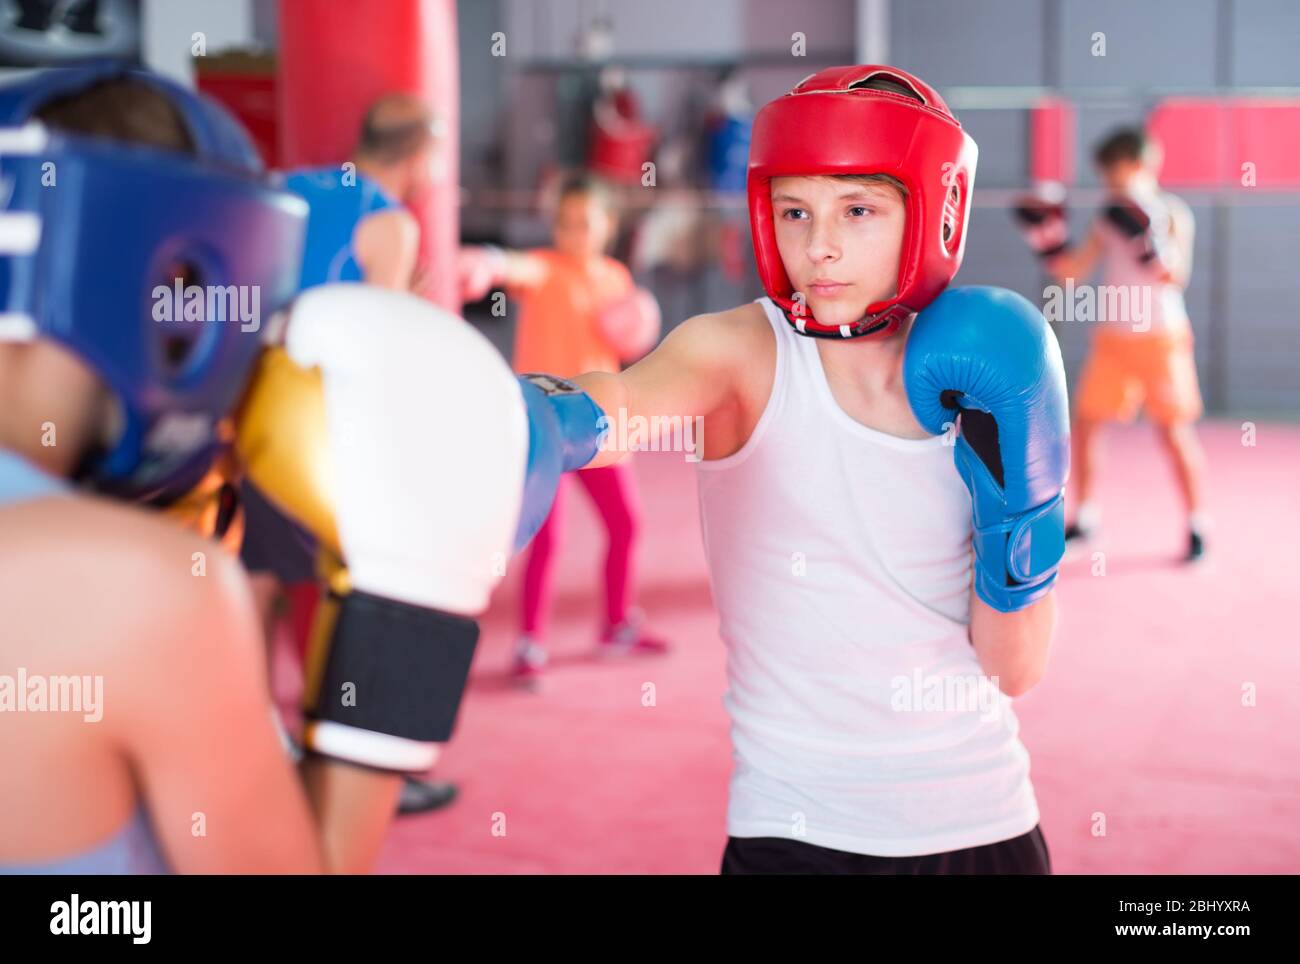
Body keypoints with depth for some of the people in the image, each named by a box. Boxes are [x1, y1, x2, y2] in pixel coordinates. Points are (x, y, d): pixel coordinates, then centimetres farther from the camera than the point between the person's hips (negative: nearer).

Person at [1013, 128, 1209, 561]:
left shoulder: (1173, 213, -6)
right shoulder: (1107, 219, 6)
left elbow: (1176, 276, -19)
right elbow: (1072, 271, 3)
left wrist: (1149, 240, -33)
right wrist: (1050, 241, -11)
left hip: (1161, 337, -5)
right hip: (1112, 337, 5)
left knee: (1173, 430, -5)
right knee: (1085, 423, 4)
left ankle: (1197, 525, 7)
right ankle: (1085, 517, 18)